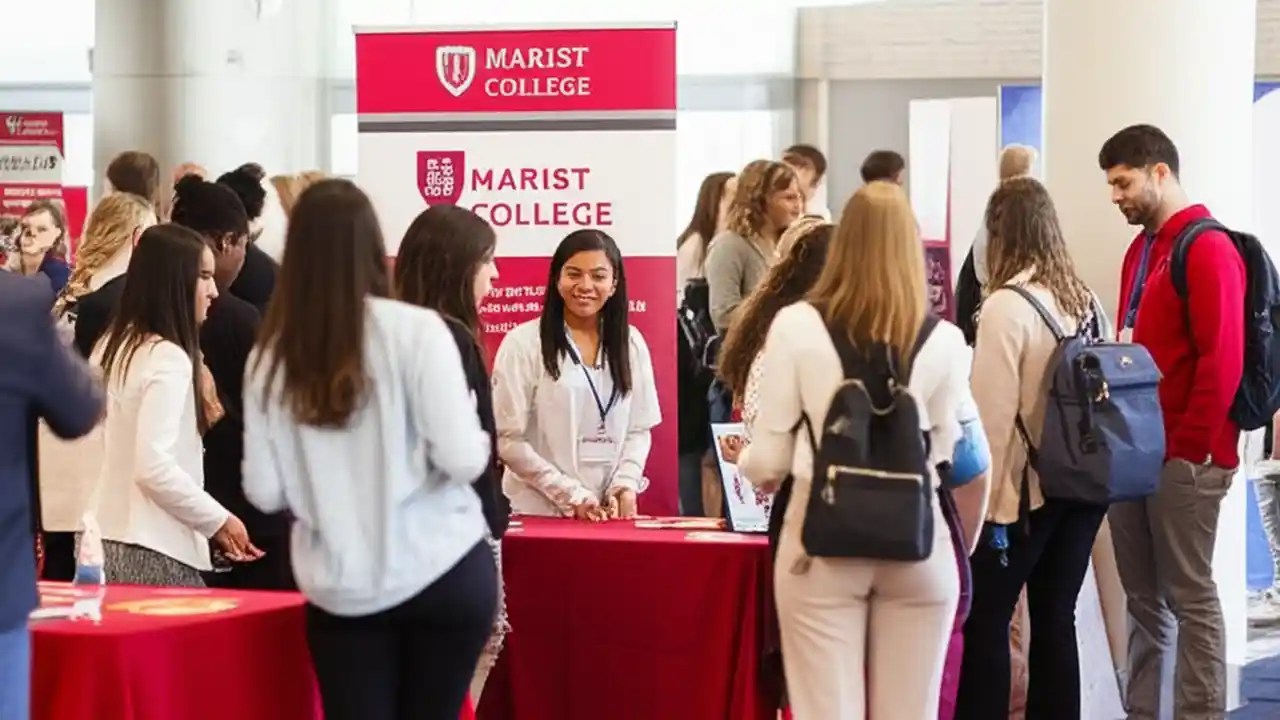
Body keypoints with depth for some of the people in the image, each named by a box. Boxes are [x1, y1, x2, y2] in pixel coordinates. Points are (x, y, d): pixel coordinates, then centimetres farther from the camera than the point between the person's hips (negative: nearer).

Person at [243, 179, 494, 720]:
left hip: (342, 589, 2)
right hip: (442, 572, -2)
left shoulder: (272, 355, -1)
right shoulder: (415, 330, -10)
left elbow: (263, 491, 0)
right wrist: (482, 445, 8)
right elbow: (462, 459, -14)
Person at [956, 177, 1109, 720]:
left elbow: (993, 412, -16)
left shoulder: (1007, 305, -14)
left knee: (987, 622, 0)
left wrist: (985, 498, -10)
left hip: (1027, 489, -7)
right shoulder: (1085, 299, 6)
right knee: (1055, 620, 11)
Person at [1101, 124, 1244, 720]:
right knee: (1142, 597, 10)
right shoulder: (1140, 249, 16)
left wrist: (1187, 448, -15)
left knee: (1189, 598, -3)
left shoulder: (1207, 249, -10)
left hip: (1183, 458, -8)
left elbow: (1222, 359, -16)